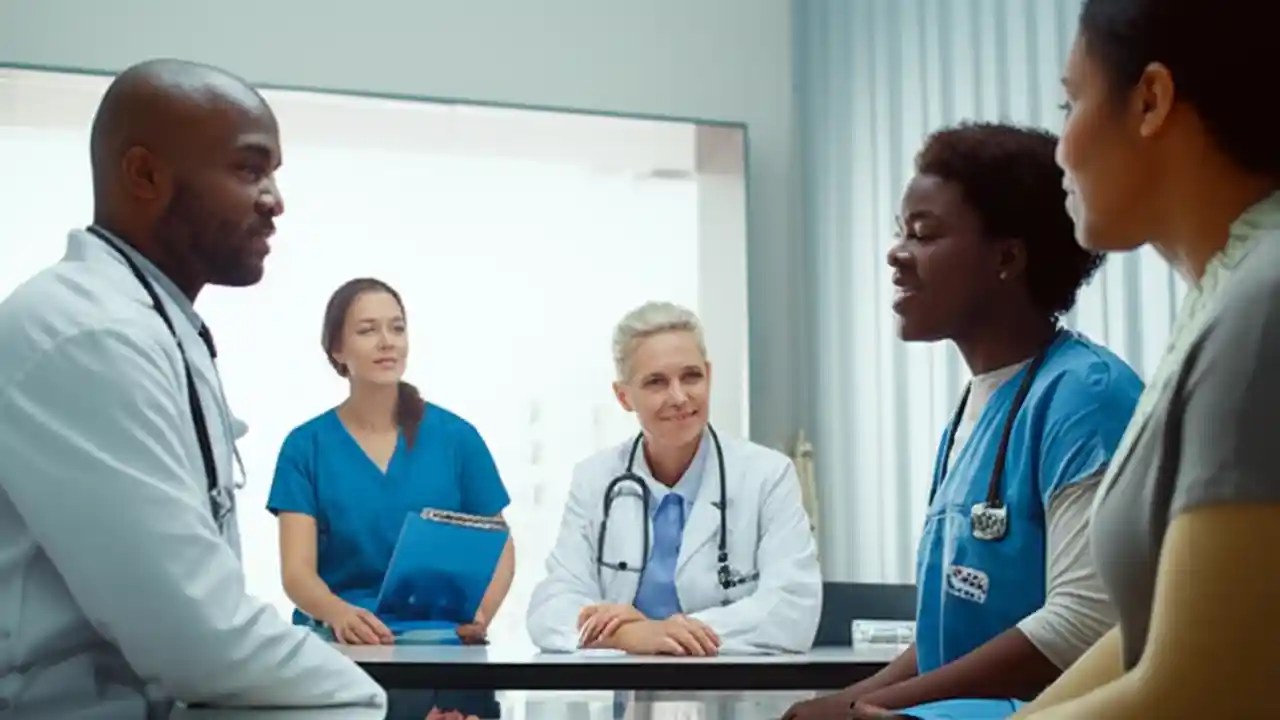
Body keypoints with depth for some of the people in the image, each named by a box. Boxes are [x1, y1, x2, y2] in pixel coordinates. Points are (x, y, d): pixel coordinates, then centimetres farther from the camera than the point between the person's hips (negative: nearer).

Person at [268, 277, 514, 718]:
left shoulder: (456, 437, 5)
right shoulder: (306, 446, 4)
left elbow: (498, 548, 9)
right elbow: (297, 571, -4)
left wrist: (481, 614, -12)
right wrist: (340, 614, -27)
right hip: (339, 644, 0)